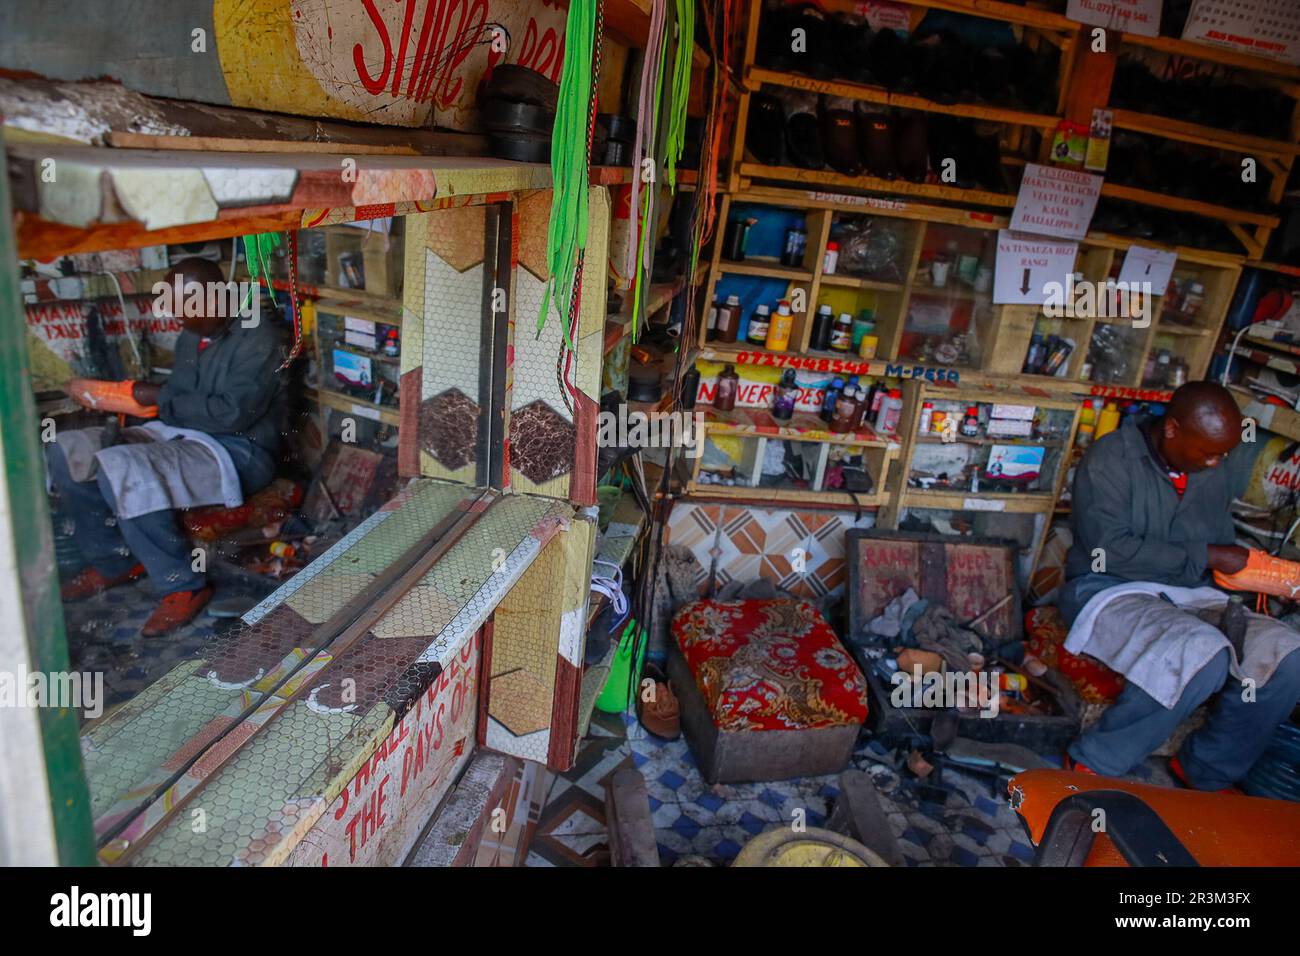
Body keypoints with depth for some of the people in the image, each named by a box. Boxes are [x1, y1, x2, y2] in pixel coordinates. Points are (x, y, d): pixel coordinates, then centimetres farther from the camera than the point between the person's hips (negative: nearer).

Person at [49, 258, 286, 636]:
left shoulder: (258, 339, -14)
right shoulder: (190, 338, 13)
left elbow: (231, 413, -22)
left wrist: (160, 397, -12)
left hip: (237, 451, -9)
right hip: (181, 436, 9)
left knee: (120, 469, -31)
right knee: (67, 451, -2)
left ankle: (183, 585, -17)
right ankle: (114, 562, 11)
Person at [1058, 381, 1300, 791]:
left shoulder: (1225, 466, 7)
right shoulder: (1111, 458, -11)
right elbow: (1110, 549, -19)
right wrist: (1207, 556, -15)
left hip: (1191, 596, 7)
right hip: (1110, 591, -6)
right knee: (1203, 655, -33)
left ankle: (1205, 772, 2)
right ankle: (1093, 765, -17)